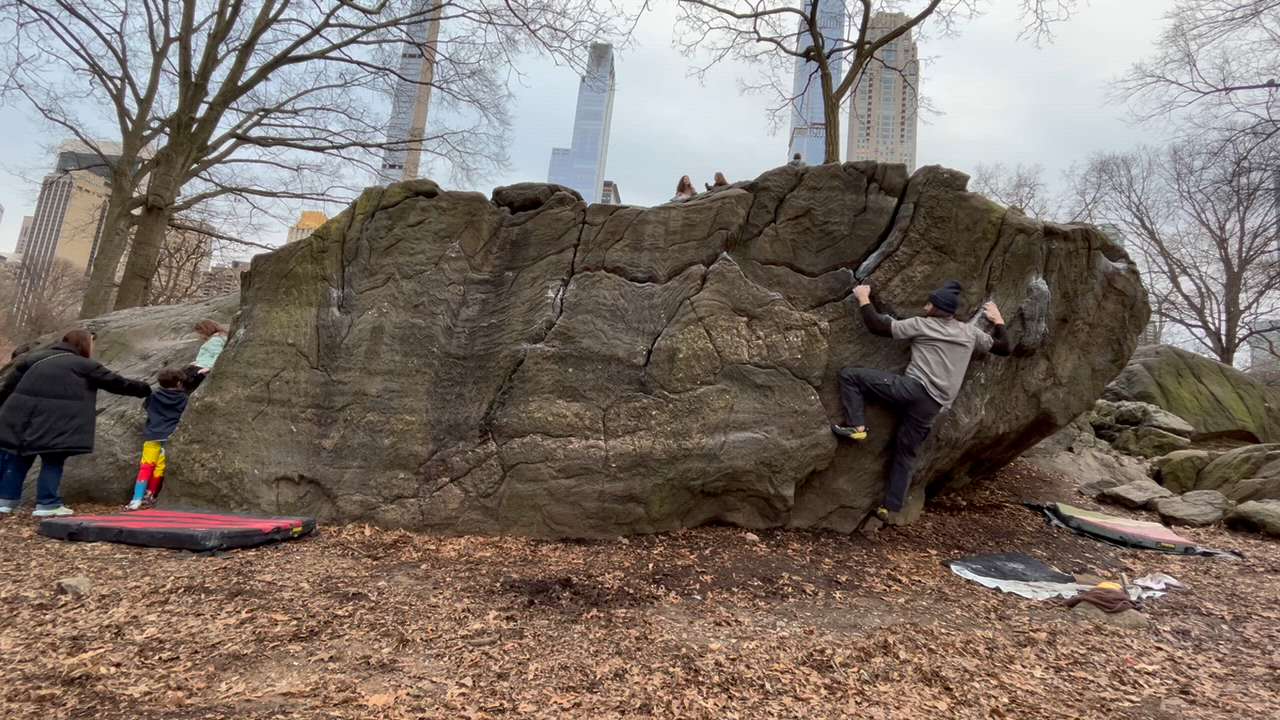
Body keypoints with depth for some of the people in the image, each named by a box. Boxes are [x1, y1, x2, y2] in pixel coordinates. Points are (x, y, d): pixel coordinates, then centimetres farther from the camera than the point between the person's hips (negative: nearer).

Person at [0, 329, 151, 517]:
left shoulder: (33, 357, 19)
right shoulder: (85, 365, 3)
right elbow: (117, 383, 9)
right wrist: (145, 388, 20)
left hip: (21, 417, 6)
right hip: (55, 422, -6)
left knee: (20, 459, 17)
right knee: (53, 461, 4)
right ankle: (47, 504, 3)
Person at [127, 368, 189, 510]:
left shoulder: (153, 397, 7)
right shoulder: (183, 398, 5)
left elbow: (144, 405, 26)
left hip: (153, 436, 0)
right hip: (171, 437, 0)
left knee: (146, 467, 0)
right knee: (160, 467, 8)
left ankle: (137, 498, -9)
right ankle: (149, 495, 19)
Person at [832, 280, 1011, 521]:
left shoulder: (922, 324, 3)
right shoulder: (970, 333, 17)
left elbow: (877, 326, 0)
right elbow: (1003, 348, 31)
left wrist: (863, 299, 12)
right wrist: (998, 320, 44)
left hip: (913, 389, -6)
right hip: (933, 406, 6)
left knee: (849, 375, -1)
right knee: (905, 454, 17)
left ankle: (857, 426, -11)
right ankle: (890, 507, 17)